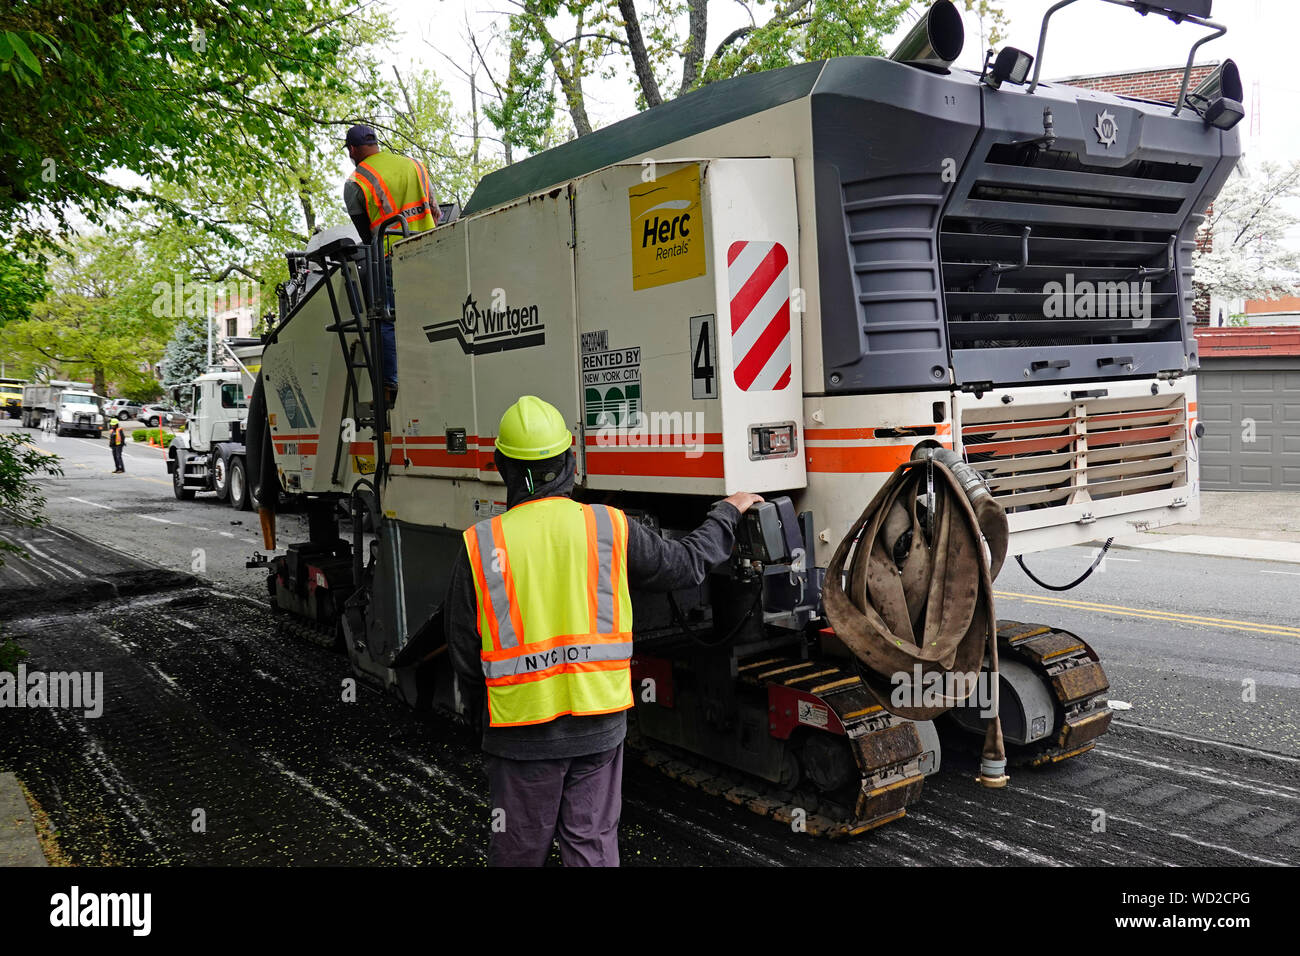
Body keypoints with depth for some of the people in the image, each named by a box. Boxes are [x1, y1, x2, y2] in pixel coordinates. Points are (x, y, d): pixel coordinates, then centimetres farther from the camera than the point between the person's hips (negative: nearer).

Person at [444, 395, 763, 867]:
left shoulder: (479, 546, -8)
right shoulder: (610, 528, -6)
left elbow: (464, 652, -1)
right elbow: (687, 563, 8)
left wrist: (482, 713, 17)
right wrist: (727, 513, 25)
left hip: (522, 732, -1)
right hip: (598, 725, 1)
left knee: (518, 851, 15)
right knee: (593, 844, 13)